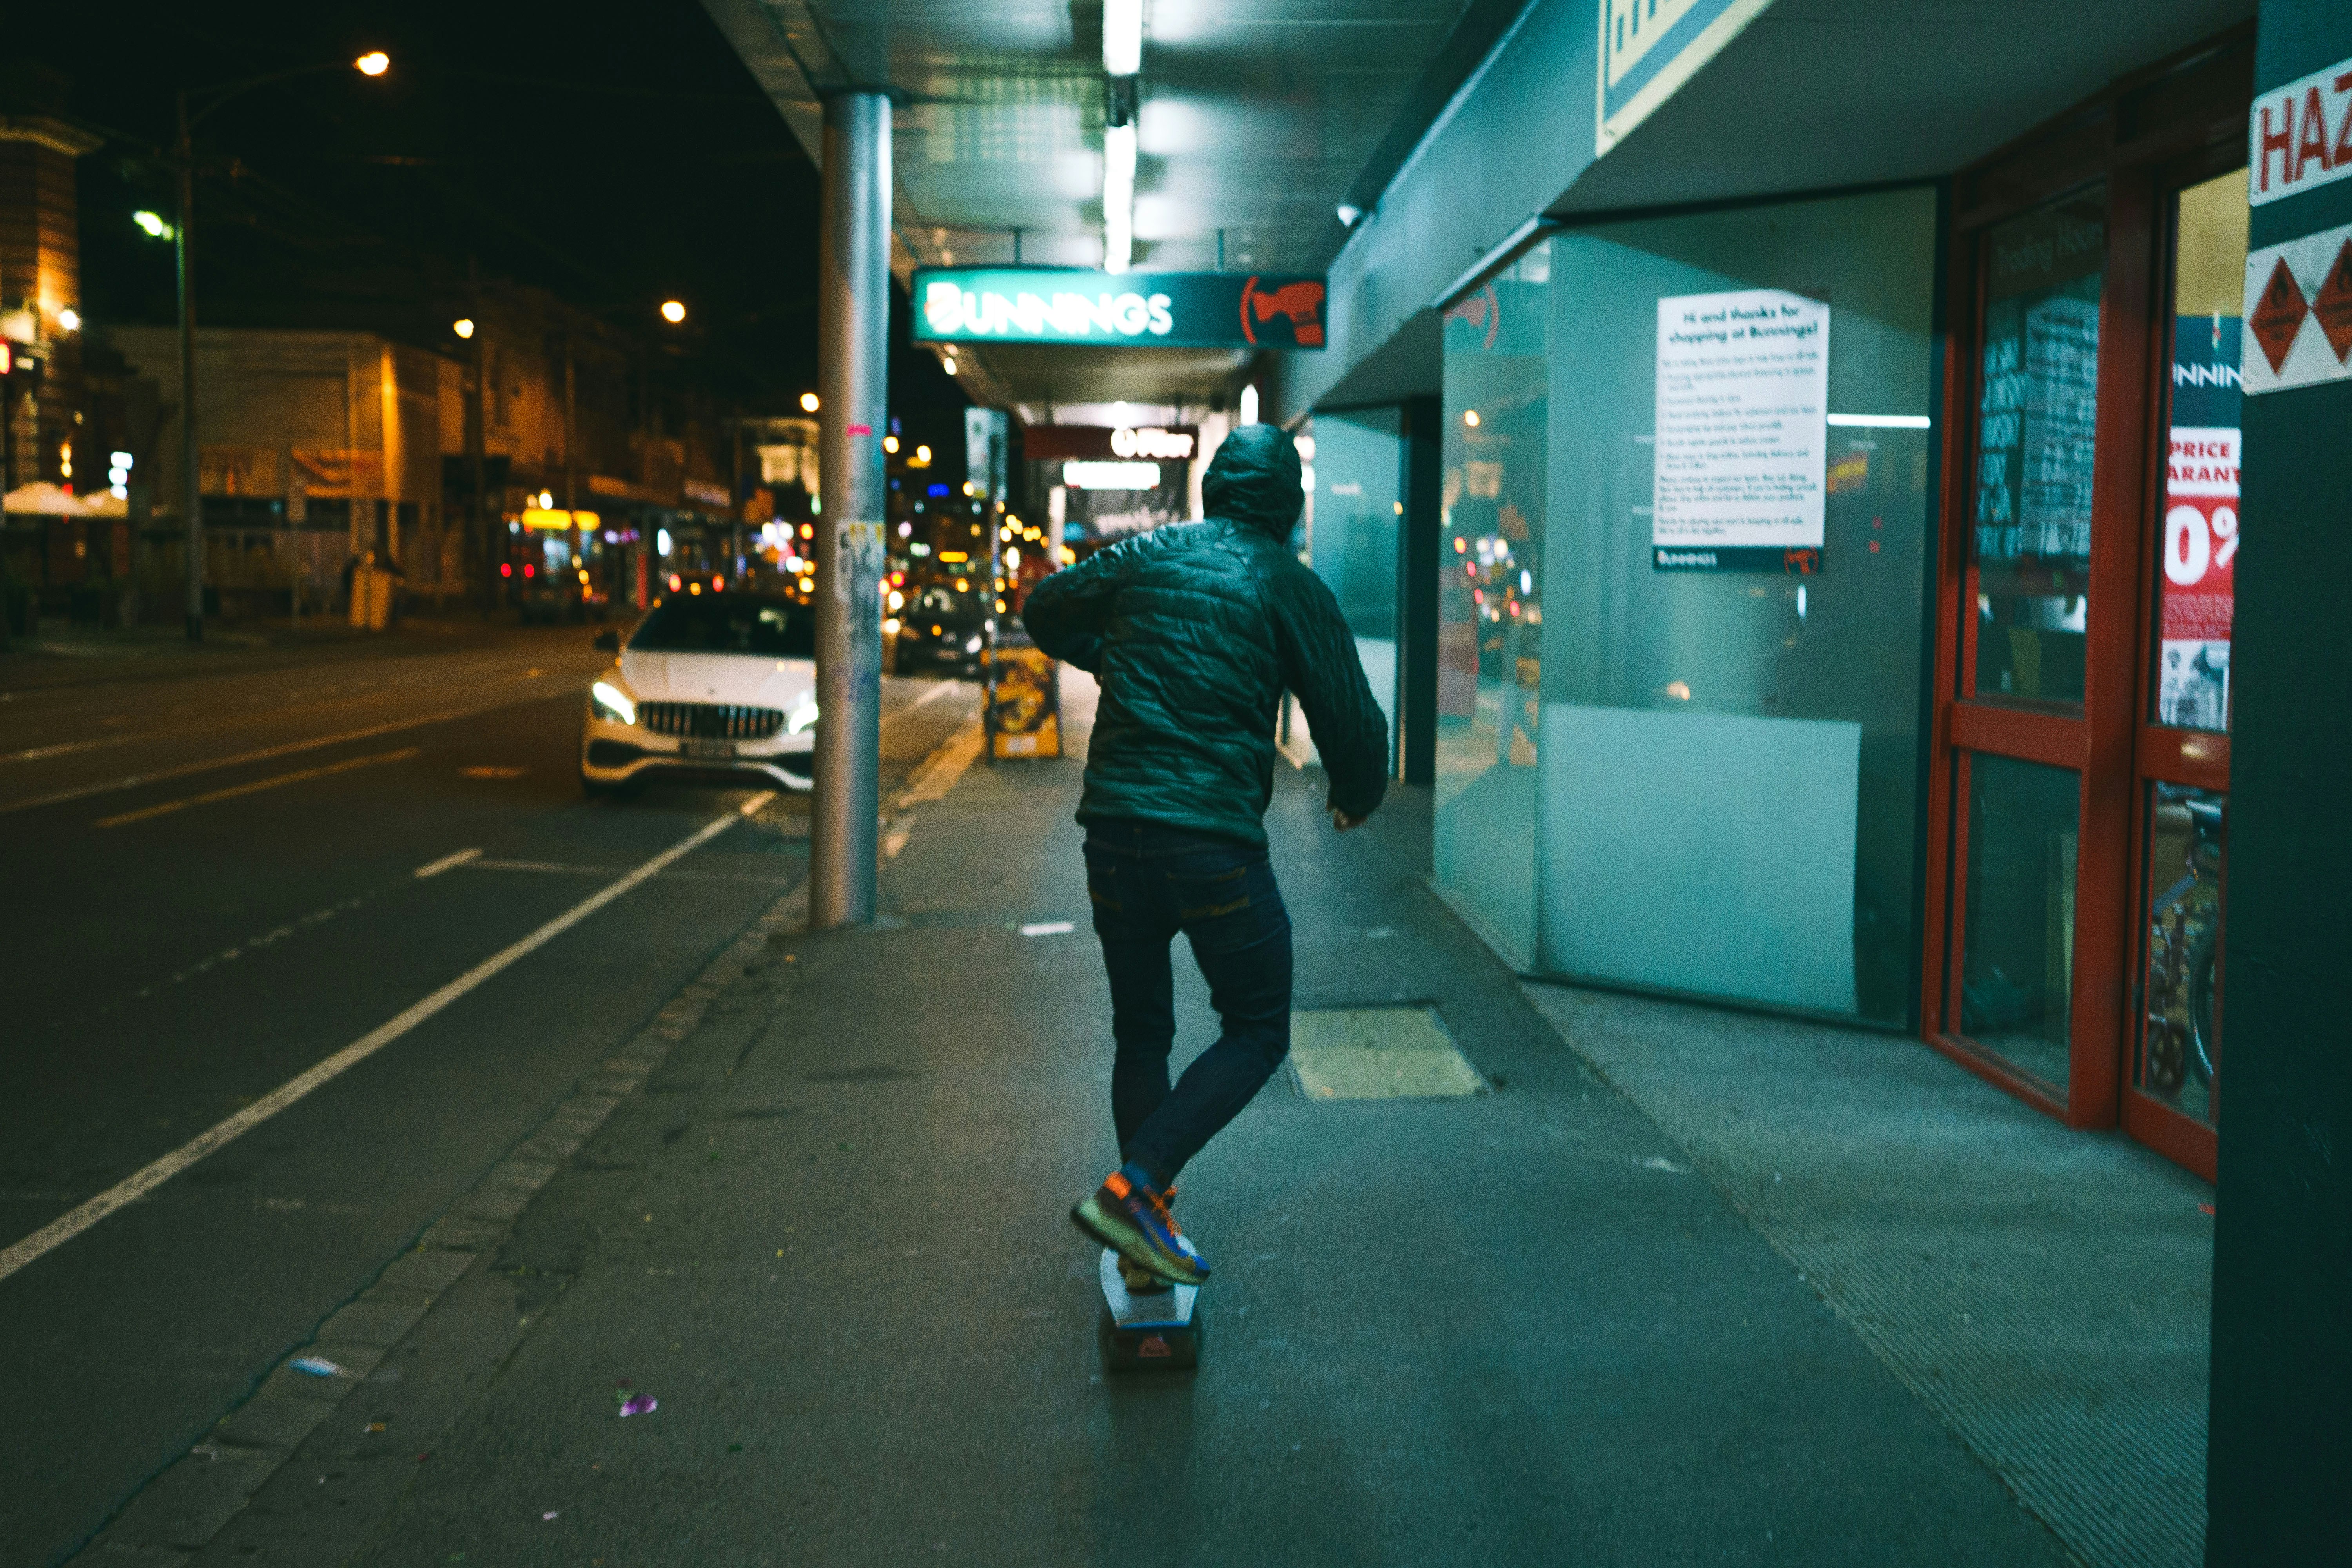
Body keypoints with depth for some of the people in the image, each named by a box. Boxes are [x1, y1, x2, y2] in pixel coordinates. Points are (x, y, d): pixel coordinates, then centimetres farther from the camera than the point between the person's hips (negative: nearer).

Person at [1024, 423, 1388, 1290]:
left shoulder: (1145, 557, 12)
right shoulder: (1289, 586, 1)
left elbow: (1045, 609, 28)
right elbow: (1351, 716, 1)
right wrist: (1357, 796, 22)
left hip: (1113, 829, 5)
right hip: (1215, 843, -5)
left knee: (1140, 1033, 17)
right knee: (1257, 1033, 8)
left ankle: (1144, 1237, 16)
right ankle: (1131, 1189, -7)